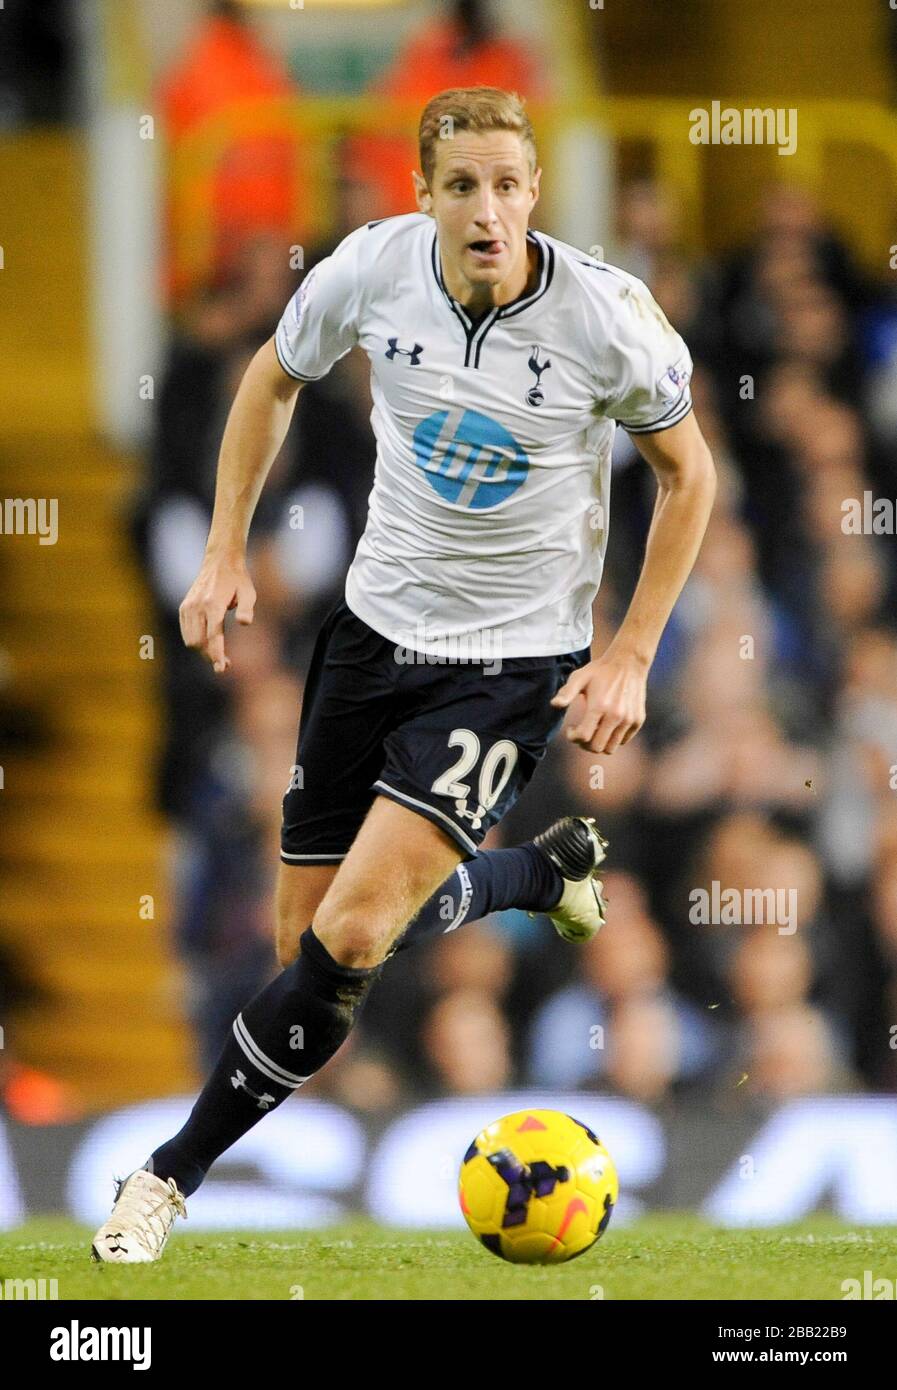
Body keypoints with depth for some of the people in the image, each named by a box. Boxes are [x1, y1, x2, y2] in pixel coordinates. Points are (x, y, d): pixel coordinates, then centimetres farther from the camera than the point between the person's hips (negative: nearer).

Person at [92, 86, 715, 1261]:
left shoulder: (607, 317, -20)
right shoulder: (374, 269, -13)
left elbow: (687, 470, -2)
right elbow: (274, 377, 9)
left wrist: (631, 655, -6)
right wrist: (225, 554, 3)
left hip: (519, 657, -4)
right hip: (377, 624, 4)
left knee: (351, 936, -19)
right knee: (306, 936, 10)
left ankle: (174, 1174, -3)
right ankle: (548, 865, 37)